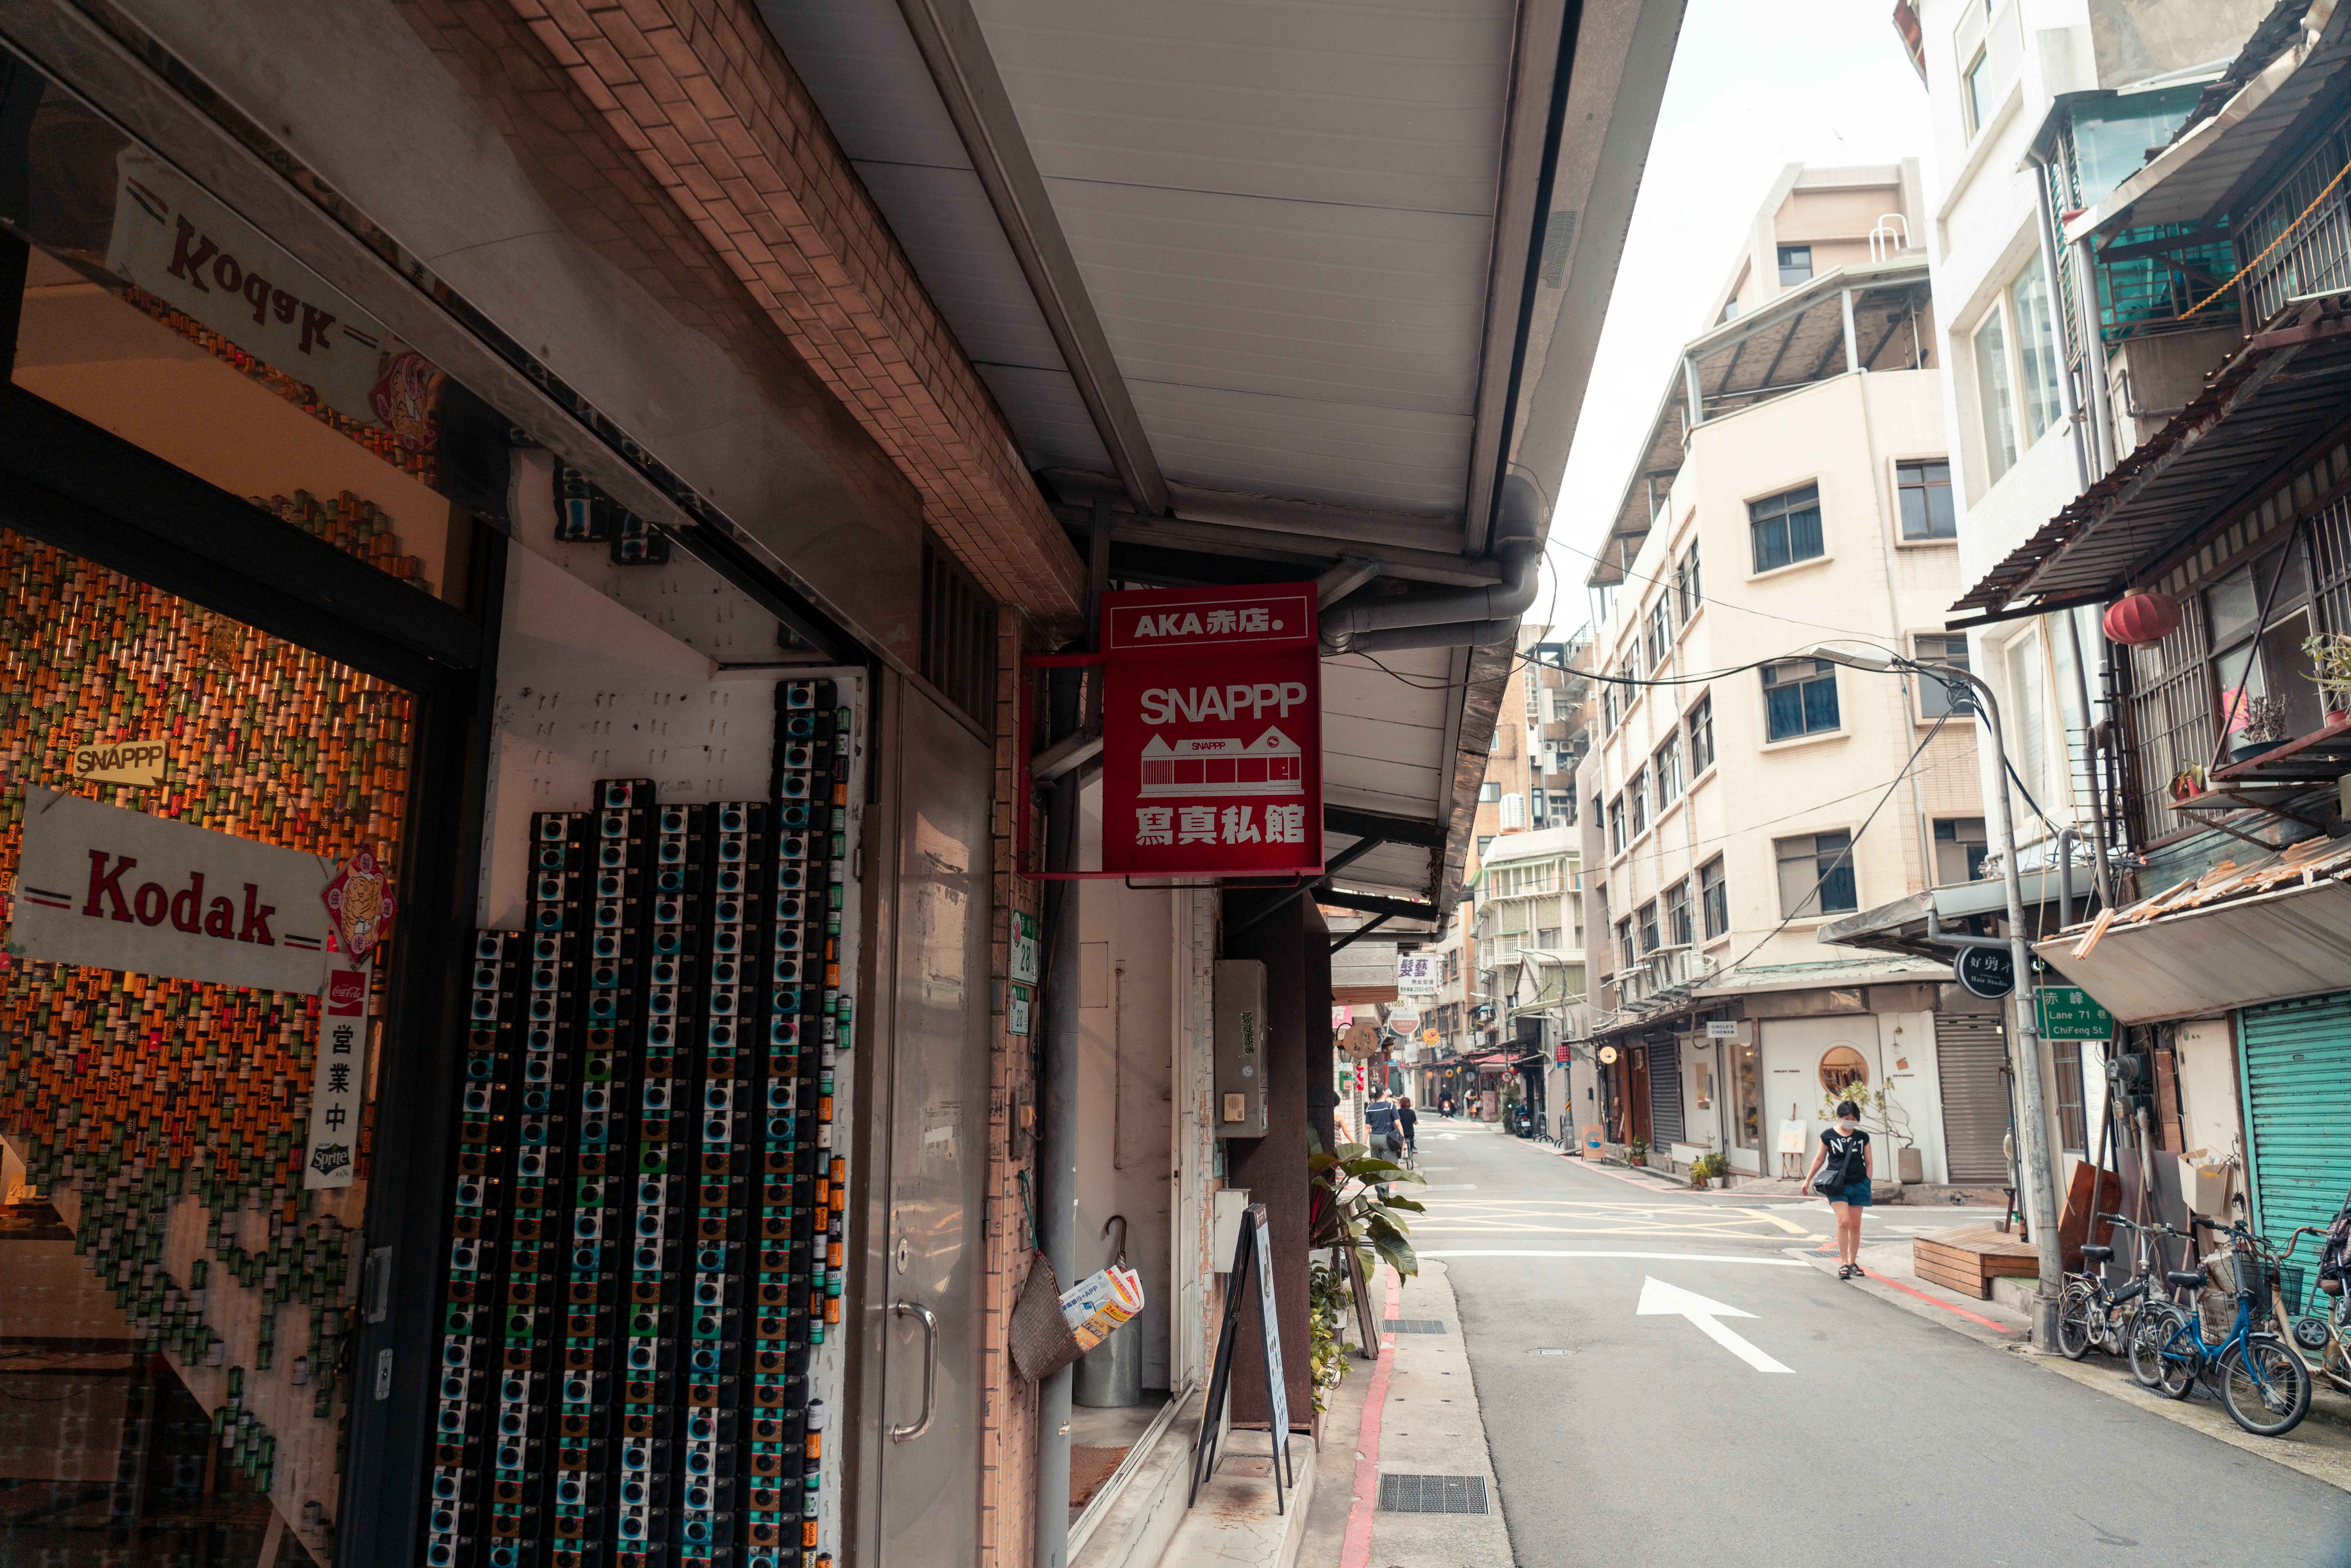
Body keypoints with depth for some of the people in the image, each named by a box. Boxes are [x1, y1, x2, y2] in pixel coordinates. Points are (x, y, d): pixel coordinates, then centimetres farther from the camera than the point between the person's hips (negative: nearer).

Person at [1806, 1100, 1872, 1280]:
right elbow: (1820, 1159, 10)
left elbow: (1868, 1163, 12)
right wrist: (1808, 1179, 12)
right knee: (1843, 1222, -14)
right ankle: (1844, 1263, -8)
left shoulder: (1863, 1137, 7)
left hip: (1858, 1185, 2)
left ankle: (1853, 1262, 18)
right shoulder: (1828, 1135, 1)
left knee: (1855, 1225, 5)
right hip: (1837, 1185, -2)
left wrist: (1868, 1185, 6)